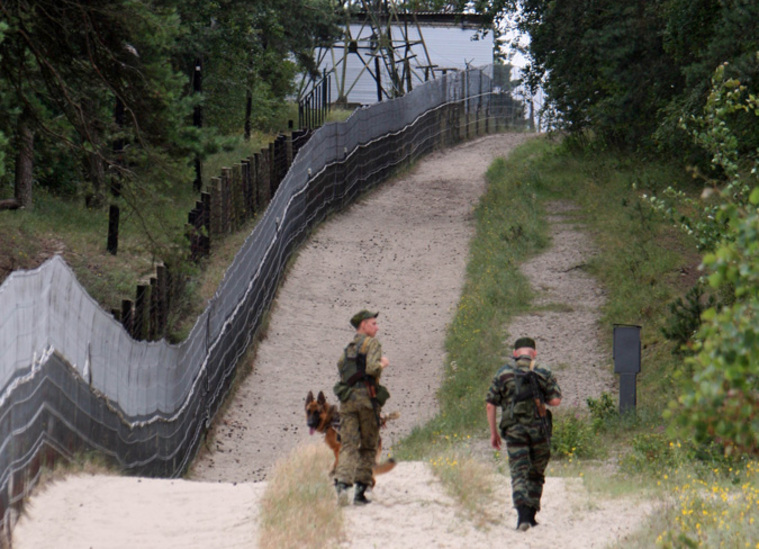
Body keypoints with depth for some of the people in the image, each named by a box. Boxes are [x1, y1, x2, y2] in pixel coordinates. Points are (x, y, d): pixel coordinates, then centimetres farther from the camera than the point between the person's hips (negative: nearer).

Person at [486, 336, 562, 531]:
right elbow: (556, 400, -5)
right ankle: (531, 515, 19)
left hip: (513, 429, 0)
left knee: (519, 473, -4)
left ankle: (523, 513, -24)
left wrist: (493, 432, 12)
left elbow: (490, 404, 4)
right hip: (538, 428, 0)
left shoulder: (503, 373, 5)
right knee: (536, 473, 16)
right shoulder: (543, 373, 2)